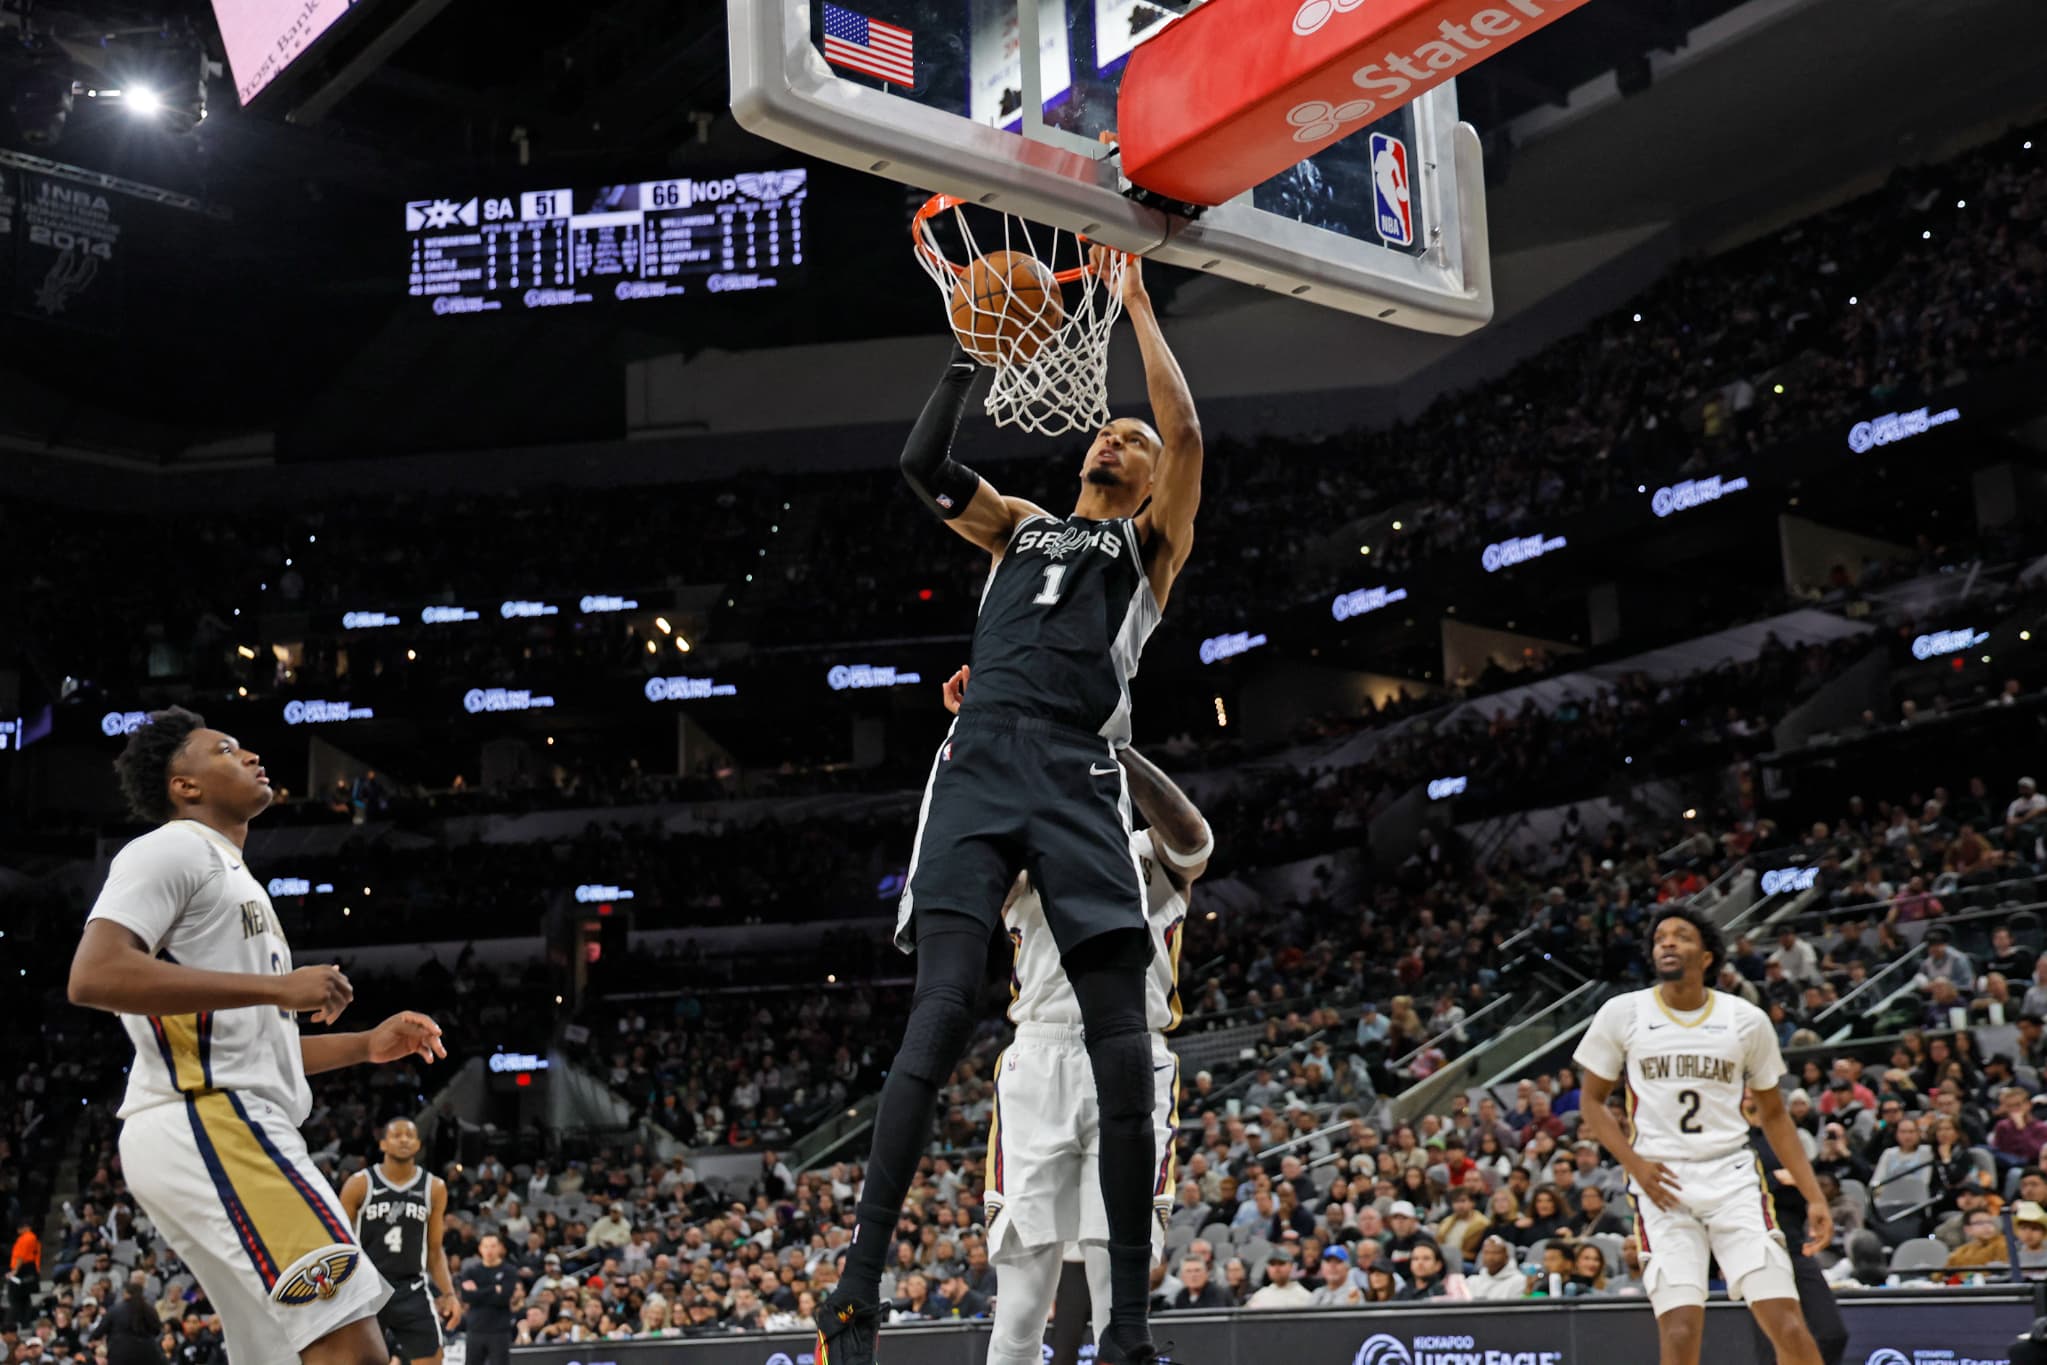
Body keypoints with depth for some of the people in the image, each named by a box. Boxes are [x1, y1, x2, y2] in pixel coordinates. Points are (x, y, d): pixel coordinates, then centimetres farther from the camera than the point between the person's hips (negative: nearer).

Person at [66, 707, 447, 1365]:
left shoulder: (230, 873, 29)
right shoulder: (173, 848, -2)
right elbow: (94, 976, -19)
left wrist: (368, 1045, 21)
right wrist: (277, 987, -19)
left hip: (233, 1132, 10)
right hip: (207, 1122, -10)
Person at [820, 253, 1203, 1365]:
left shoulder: (1154, 542, 20)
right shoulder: (1021, 526, 29)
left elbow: (1187, 434, 4)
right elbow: (922, 464, 15)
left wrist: (1136, 304, 10)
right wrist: (971, 353, 13)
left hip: (1079, 782, -1)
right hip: (978, 769, 1)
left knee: (1122, 1049, -7)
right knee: (939, 1014, -15)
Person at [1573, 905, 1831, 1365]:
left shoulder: (1747, 1020, 4)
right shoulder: (1622, 1014, 1)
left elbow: (1774, 1115, 14)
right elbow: (1592, 1103, 8)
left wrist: (1815, 1197, 6)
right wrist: (1635, 1163, -8)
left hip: (1733, 1178, 1)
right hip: (1663, 1186, -1)